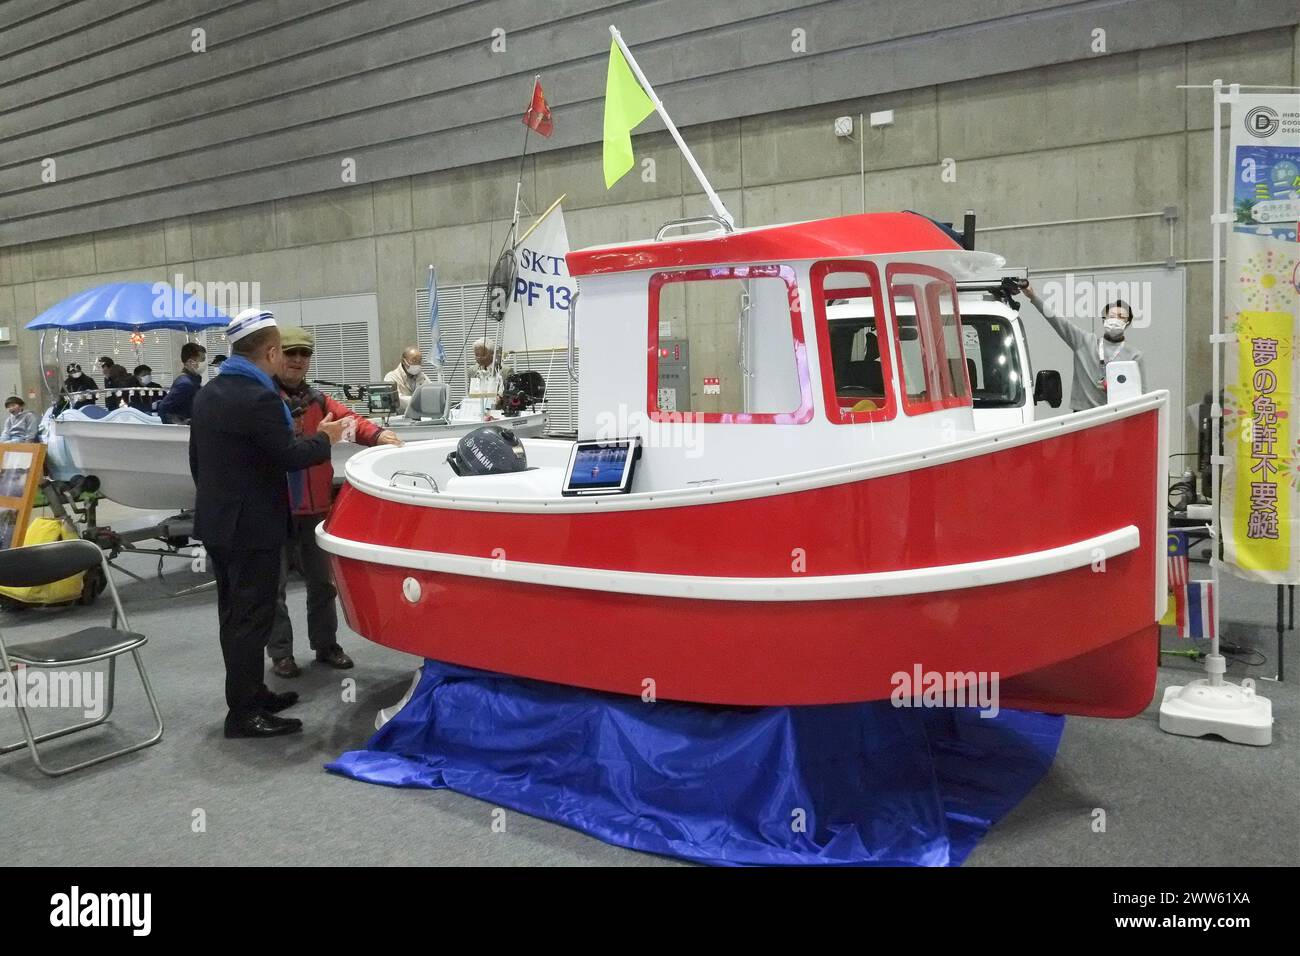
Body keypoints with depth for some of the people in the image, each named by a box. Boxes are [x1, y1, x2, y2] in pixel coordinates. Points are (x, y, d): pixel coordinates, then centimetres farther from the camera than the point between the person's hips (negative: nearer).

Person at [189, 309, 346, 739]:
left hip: (216, 521, 10)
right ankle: (244, 713, 4)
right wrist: (324, 438, 0)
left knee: (234, 614, 16)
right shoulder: (259, 398, -21)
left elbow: (197, 457, 16)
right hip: (251, 526, -10)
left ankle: (250, 692, 28)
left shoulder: (208, 392, 9)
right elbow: (289, 456, -17)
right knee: (252, 618, -2)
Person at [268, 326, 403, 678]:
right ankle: (280, 653, 18)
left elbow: (348, 419, -3)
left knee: (321, 579, 15)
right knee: (274, 583, 5)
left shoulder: (317, 399, 11)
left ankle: (325, 644, 28)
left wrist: (377, 434, -23)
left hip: (315, 505, 5)